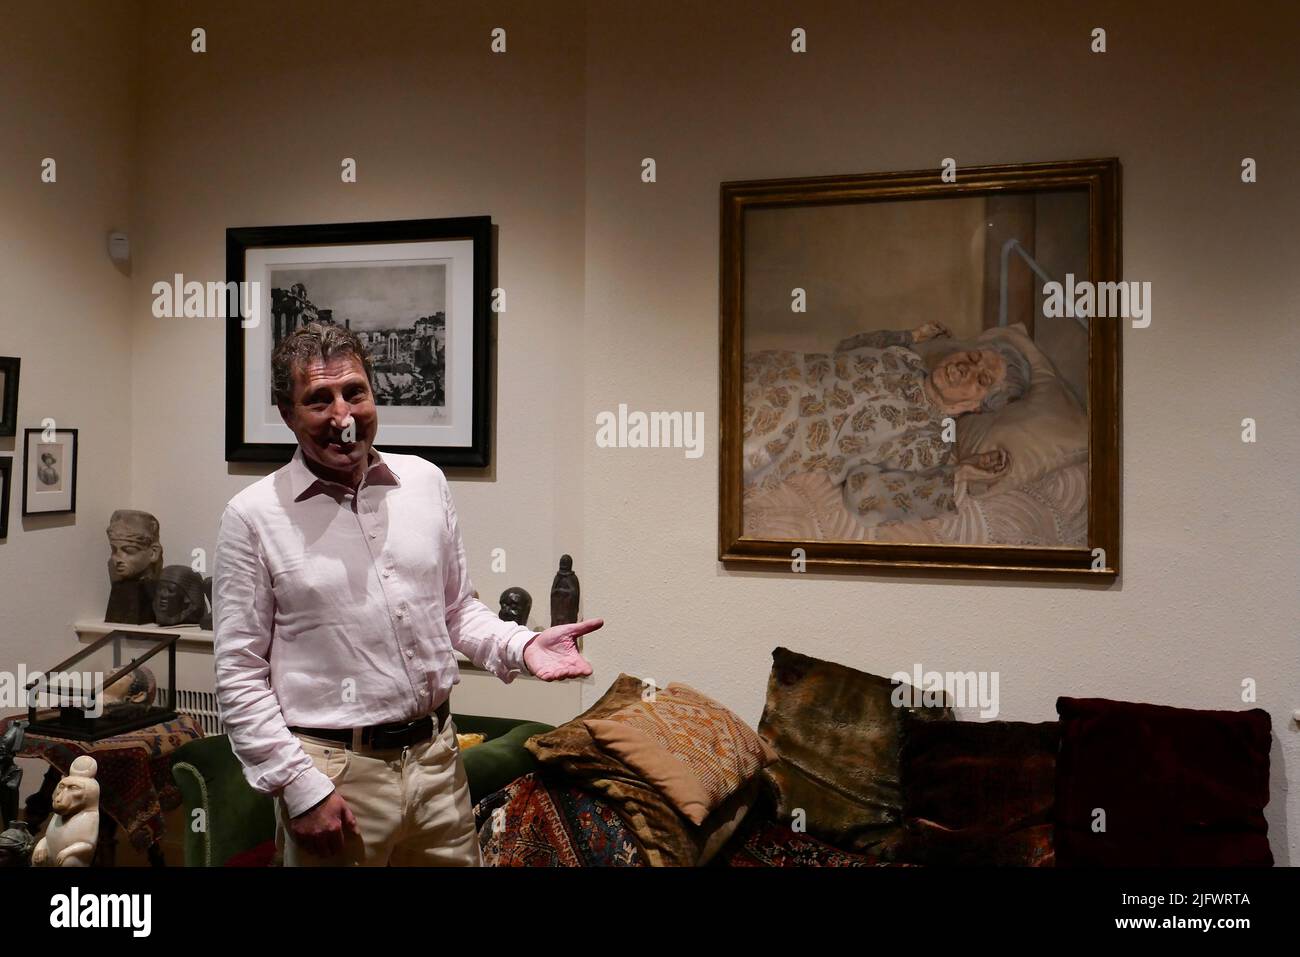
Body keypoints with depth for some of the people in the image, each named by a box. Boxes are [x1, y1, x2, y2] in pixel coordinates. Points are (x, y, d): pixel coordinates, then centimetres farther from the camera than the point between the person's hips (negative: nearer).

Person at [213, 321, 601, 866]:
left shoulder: (425, 482, 3)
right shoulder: (253, 516, -9)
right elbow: (240, 677, -7)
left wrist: (523, 647, -6)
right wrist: (299, 789, -11)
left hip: (436, 756, 4)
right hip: (333, 770, -4)